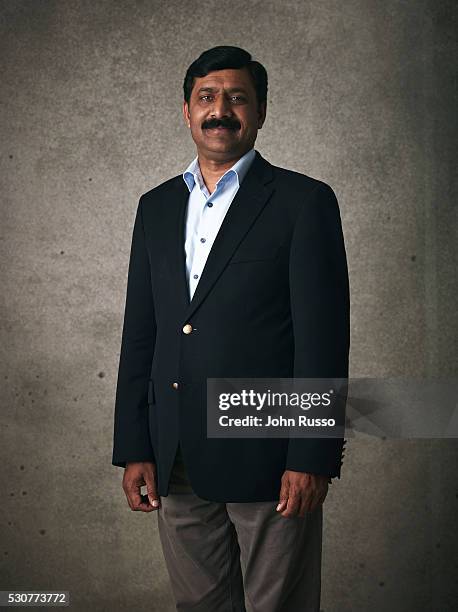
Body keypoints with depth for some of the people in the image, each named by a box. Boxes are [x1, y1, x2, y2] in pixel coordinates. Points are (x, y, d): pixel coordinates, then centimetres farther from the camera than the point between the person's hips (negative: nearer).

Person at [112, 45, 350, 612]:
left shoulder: (305, 202, -4)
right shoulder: (156, 206, 12)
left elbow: (323, 337, -8)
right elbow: (139, 333, 11)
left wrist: (312, 459, -13)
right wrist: (133, 448, 6)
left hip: (269, 459, -4)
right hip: (175, 463, 5)